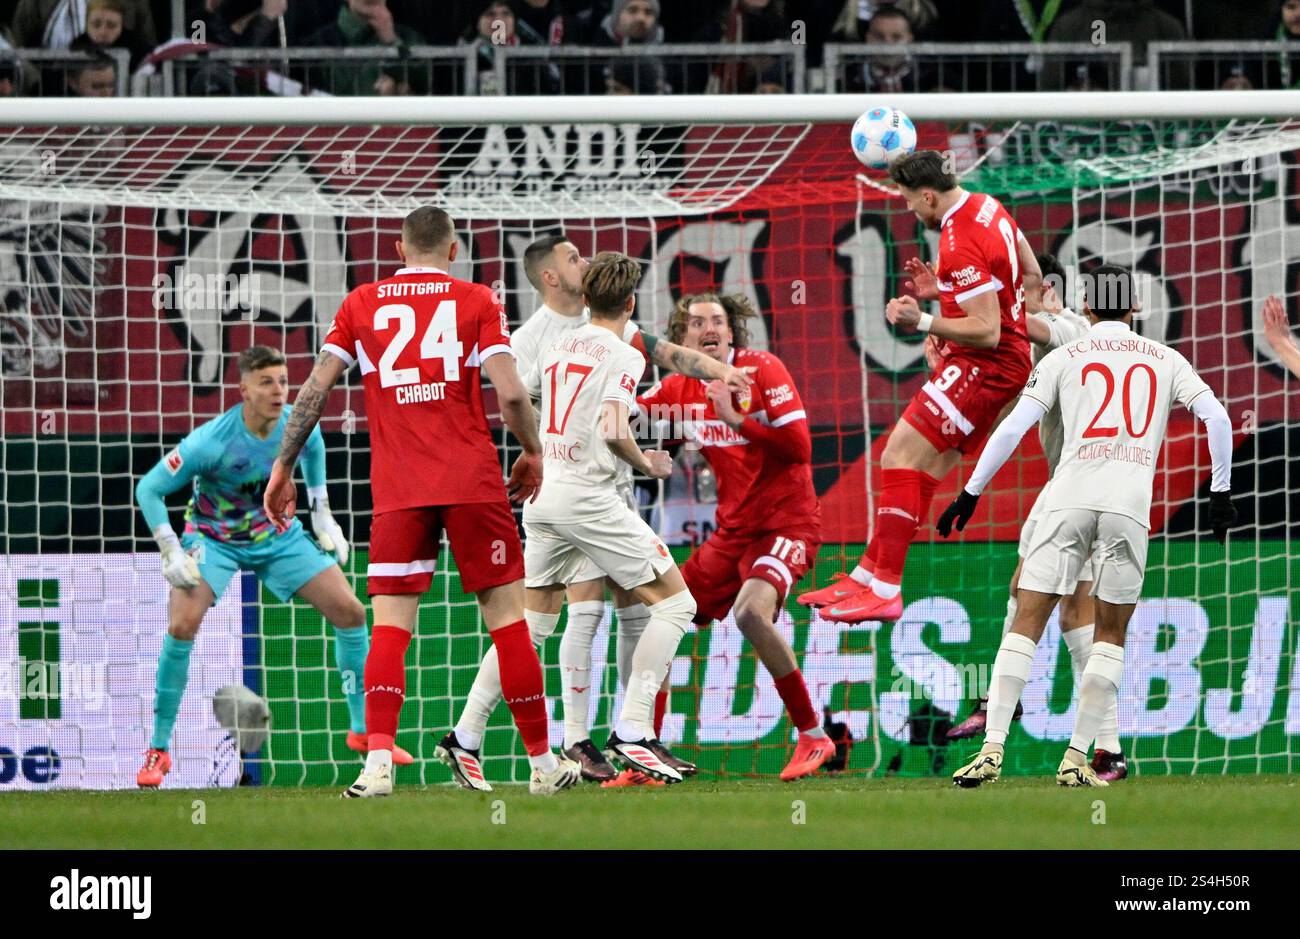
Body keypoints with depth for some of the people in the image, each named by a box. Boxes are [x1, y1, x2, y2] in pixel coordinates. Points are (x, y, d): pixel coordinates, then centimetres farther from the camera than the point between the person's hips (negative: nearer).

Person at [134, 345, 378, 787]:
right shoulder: (211, 441, -31)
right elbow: (148, 489, -22)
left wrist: (322, 516, 10)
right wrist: (172, 553, -27)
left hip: (278, 535, 4)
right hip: (213, 538, -4)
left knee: (350, 611, -3)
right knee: (182, 626, -26)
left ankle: (363, 731, 14)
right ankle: (158, 749, -13)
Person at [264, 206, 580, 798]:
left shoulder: (361, 304, 9)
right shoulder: (477, 302, 4)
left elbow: (315, 388, 5)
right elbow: (510, 394, -6)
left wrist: (282, 467, 12)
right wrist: (533, 453, 12)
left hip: (397, 491, 1)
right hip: (473, 480, -1)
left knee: (390, 624, -2)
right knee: (506, 615, 6)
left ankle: (378, 761, -20)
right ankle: (542, 765, 11)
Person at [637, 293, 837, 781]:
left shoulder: (762, 369, -11)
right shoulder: (679, 389, 6)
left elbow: (799, 447, -18)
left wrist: (735, 418, -26)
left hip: (786, 523, -7)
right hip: (732, 533, 7)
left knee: (751, 611, -32)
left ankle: (813, 735, -20)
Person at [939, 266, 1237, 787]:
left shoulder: (1065, 357, 12)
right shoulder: (1164, 358, 16)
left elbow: (1013, 428, 5)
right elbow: (1216, 417, 6)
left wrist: (971, 491, 11)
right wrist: (1220, 491, 14)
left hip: (1070, 496, -1)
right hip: (1132, 504, 1)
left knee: (1027, 622, 0)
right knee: (1110, 634, 12)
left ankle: (992, 748, -12)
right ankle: (1076, 758, 4)